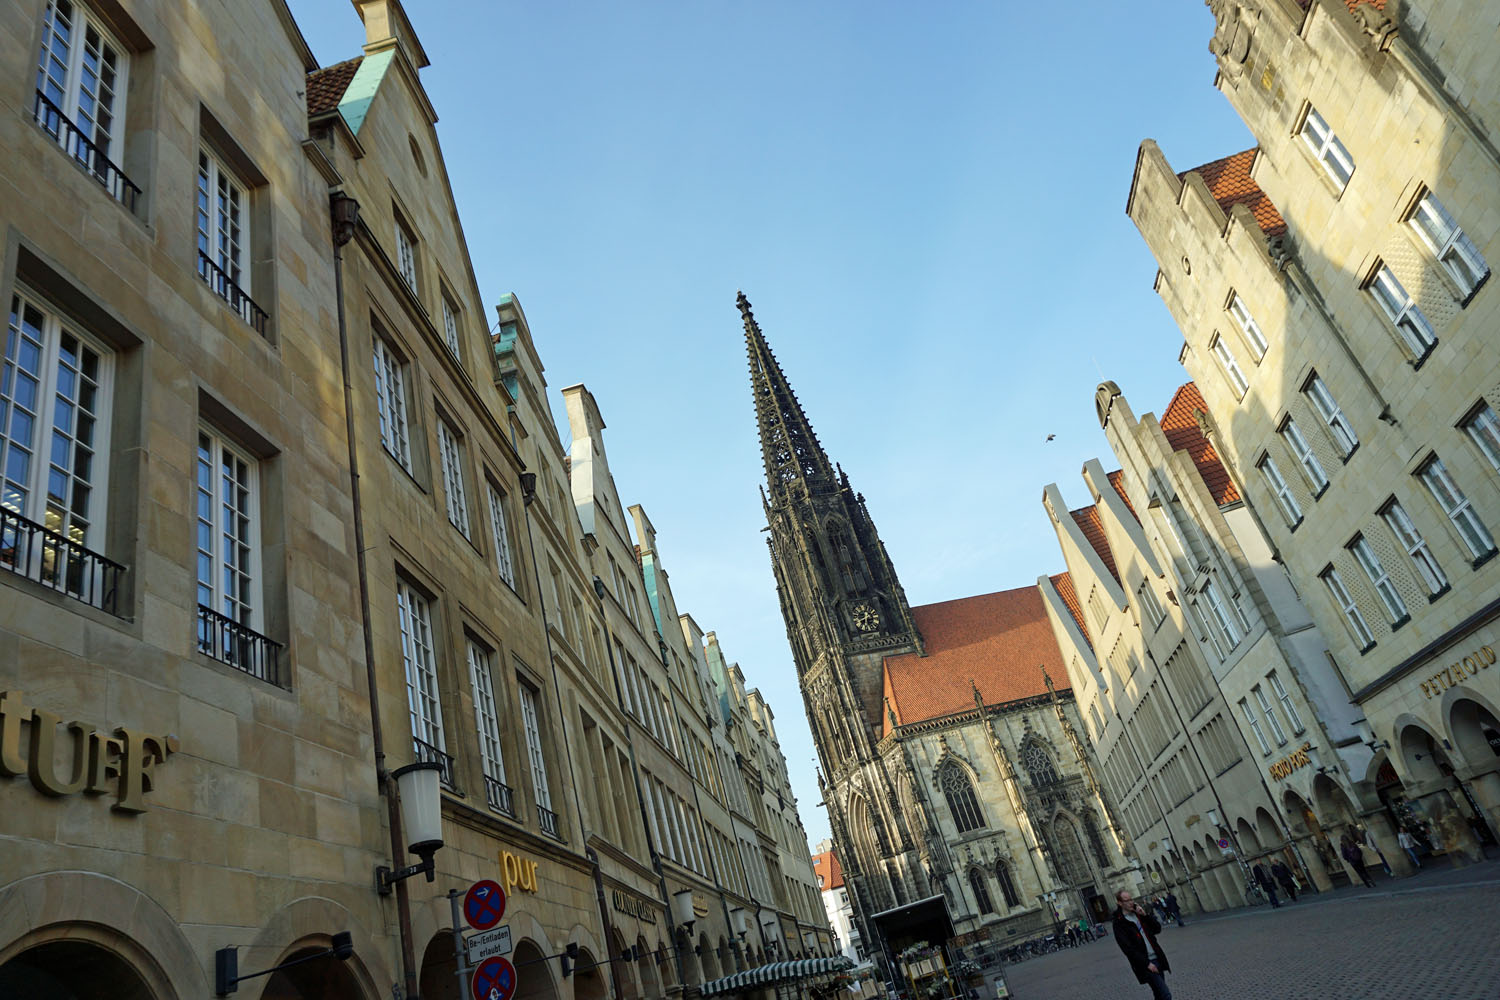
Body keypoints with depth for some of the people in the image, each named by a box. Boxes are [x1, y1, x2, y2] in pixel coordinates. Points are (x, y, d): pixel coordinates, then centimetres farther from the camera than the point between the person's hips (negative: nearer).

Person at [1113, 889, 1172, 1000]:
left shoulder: (1140, 912, 9)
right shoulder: (1119, 923, -10)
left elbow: (1158, 929, 5)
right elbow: (1128, 948, -14)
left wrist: (1145, 915, -8)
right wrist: (1147, 963, -16)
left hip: (1157, 958, 6)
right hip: (1145, 964, -6)